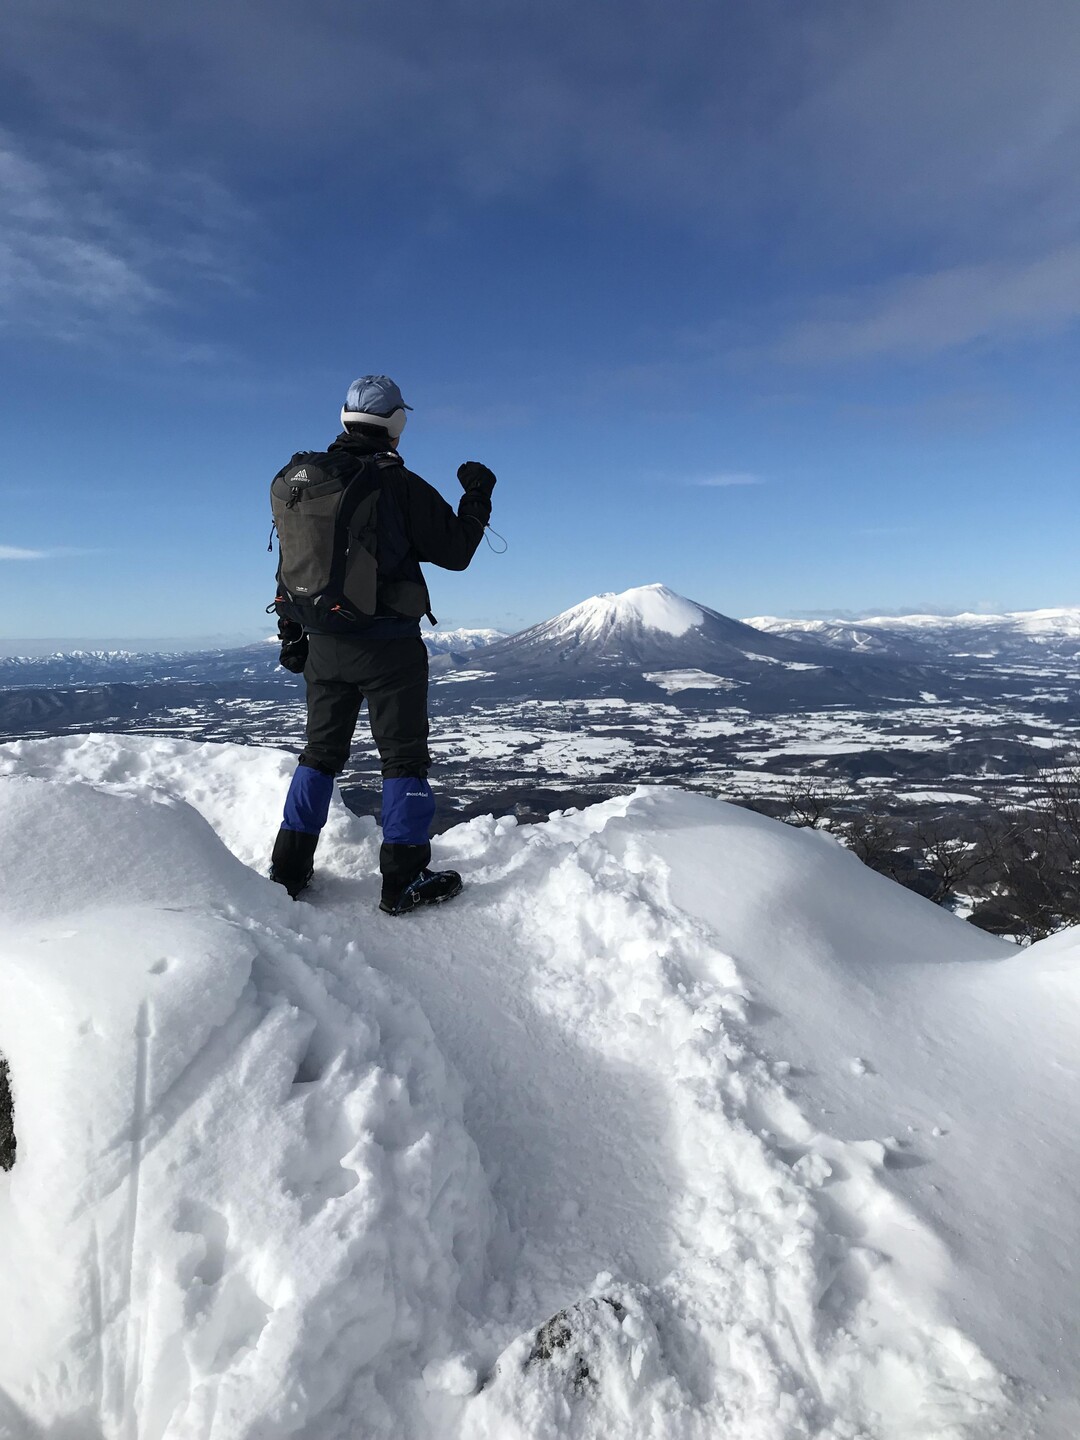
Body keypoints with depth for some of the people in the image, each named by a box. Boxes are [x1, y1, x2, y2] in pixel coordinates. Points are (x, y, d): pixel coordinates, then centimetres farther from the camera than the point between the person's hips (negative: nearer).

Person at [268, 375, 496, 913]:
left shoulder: (295, 479, 7)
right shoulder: (399, 485, -12)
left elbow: (287, 566, 12)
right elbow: (455, 551, -5)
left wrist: (290, 634, 20)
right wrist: (477, 497, 11)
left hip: (323, 644, 6)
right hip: (387, 645, -5)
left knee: (321, 751, 17)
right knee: (403, 755, 4)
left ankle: (289, 868, 21)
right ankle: (404, 878, 7)